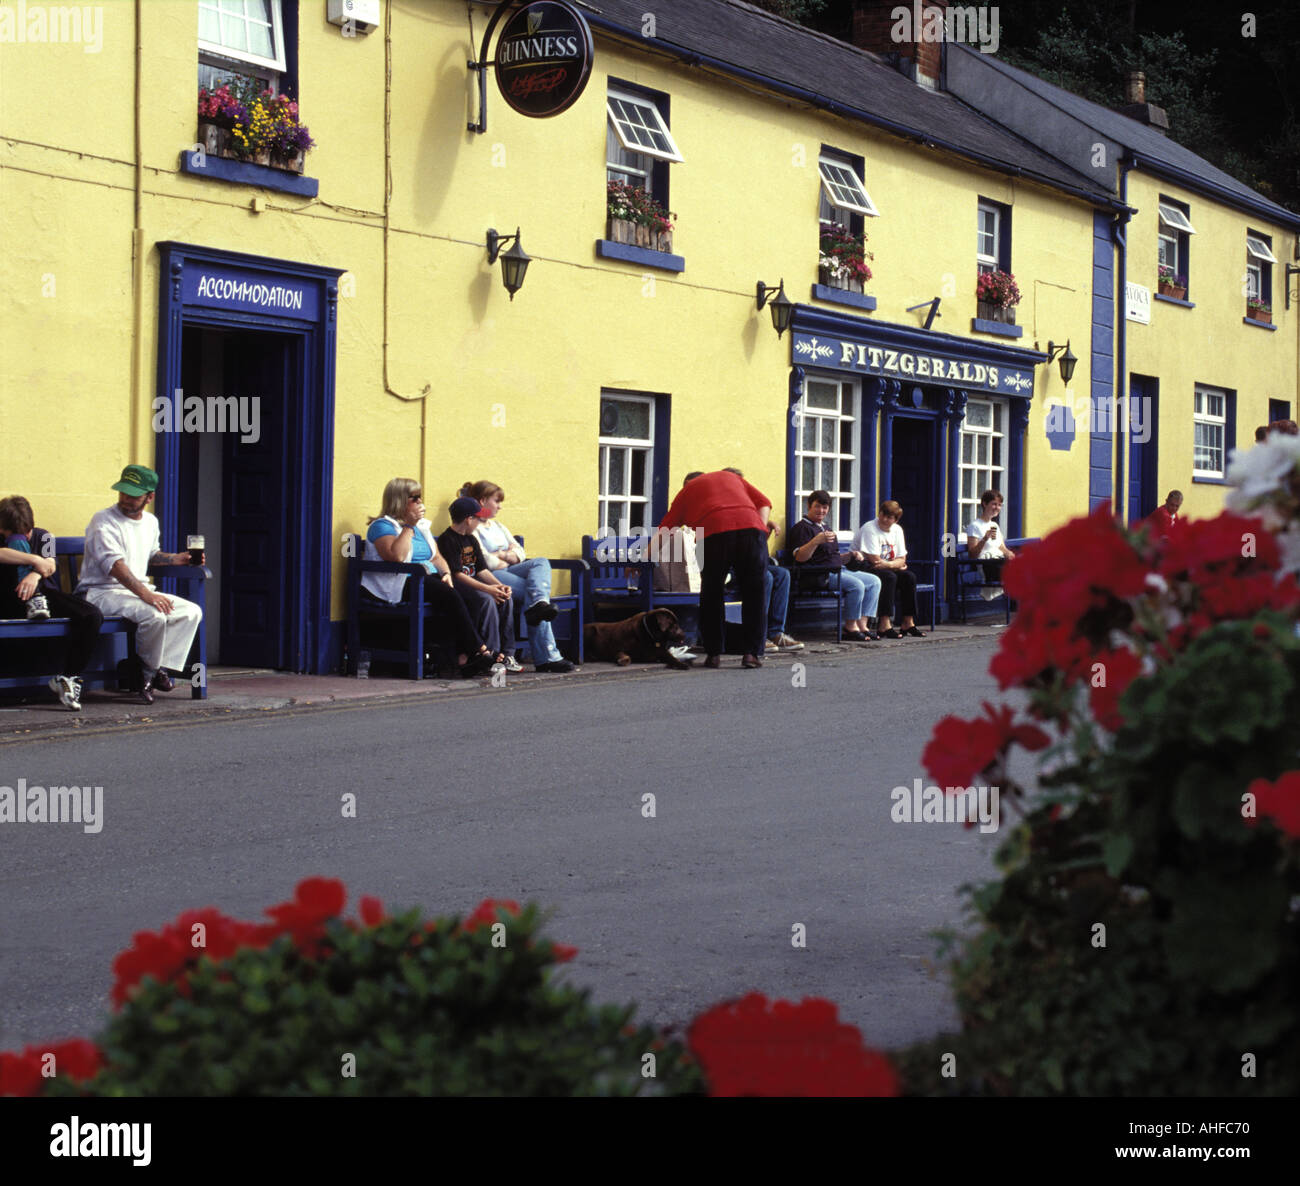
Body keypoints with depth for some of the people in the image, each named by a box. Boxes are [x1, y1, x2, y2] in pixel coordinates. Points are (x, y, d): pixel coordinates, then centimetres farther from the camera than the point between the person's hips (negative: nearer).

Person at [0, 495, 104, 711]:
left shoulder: (42, 536, 12)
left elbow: (50, 566, -8)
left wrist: (35, 574, -32)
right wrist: (35, 560, -28)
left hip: (46, 594, 3)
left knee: (93, 616, -25)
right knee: (18, 543, -20)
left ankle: (69, 678, -22)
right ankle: (33, 602, -34)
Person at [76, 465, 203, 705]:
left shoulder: (151, 522, 14)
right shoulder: (103, 521, -11)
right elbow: (114, 564, -24)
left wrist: (177, 558, 12)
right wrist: (145, 594, -34)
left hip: (140, 590, 8)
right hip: (101, 592, -8)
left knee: (192, 612, -7)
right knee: (155, 615, -33)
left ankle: (160, 668, -15)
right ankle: (149, 671, -13)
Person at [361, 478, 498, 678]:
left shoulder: (422, 525, 24)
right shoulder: (382, 526, -2)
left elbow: (436, 556, 23)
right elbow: (396, 556, -19)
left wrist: (446, 573, 2)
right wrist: (409, 526, -11)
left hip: (428, 580, 7)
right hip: (401, 585, -7)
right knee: (448, 595, -31)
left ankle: (464, 656, -36)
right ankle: (479, 652, -30)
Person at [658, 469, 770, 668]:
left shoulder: (686, 491, 29)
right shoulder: (732, 477, 36)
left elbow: (664, 530, 29)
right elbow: (764, 503, 23)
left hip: (714, 533, -2)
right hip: (752, 528, 2)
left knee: (711, 595, 13)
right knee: (753, 594, 10)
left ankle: (714, 654, 12)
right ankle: (752, 653, 5)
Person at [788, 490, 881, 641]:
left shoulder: (824, 527, 26)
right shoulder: (802, 528, -3)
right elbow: (799, 557, -18)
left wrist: (851, 555, 13)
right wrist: (816, 541, -31)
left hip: (840, 571, 10)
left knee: (874, 581, -2)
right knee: (856, 585, -29)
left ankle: (862, 624, -9)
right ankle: (850, 627, -18)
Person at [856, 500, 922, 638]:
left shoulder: (897, 530, 8)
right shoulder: (869, 529, -15)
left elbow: (901, 560, 2)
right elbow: (875, 560, -20)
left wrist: (887, 564, -20)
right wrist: (895, 565, -6)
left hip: (886, 570, 7)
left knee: (909, 576, -15)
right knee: (890, 577, -32)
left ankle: (908, 623, -9)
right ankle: (885, 625, -35)